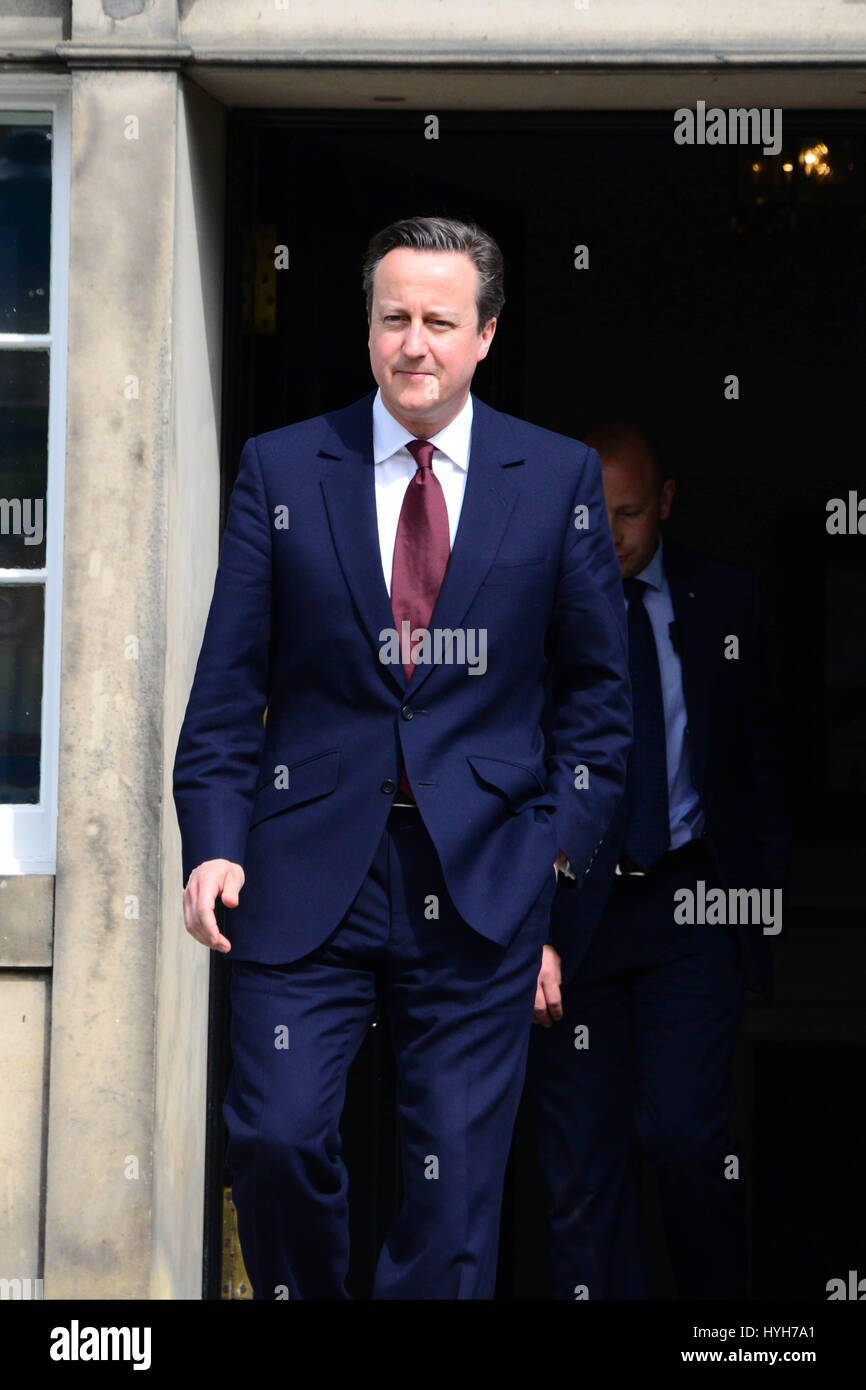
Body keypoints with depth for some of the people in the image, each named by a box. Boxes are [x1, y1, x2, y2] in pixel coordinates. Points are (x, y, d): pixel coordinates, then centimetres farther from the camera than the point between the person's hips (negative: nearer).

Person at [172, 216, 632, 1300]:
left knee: (458, 1166, 0)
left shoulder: (560, 478, 6)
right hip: (307, 869, 0)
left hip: (482, 879, 0)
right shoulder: (280, 469, 6)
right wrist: (214, 843, -6)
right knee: (276, 1134, -9)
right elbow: (228, 682, 5)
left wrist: (559, 844, -1)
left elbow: (596, 689, 9)